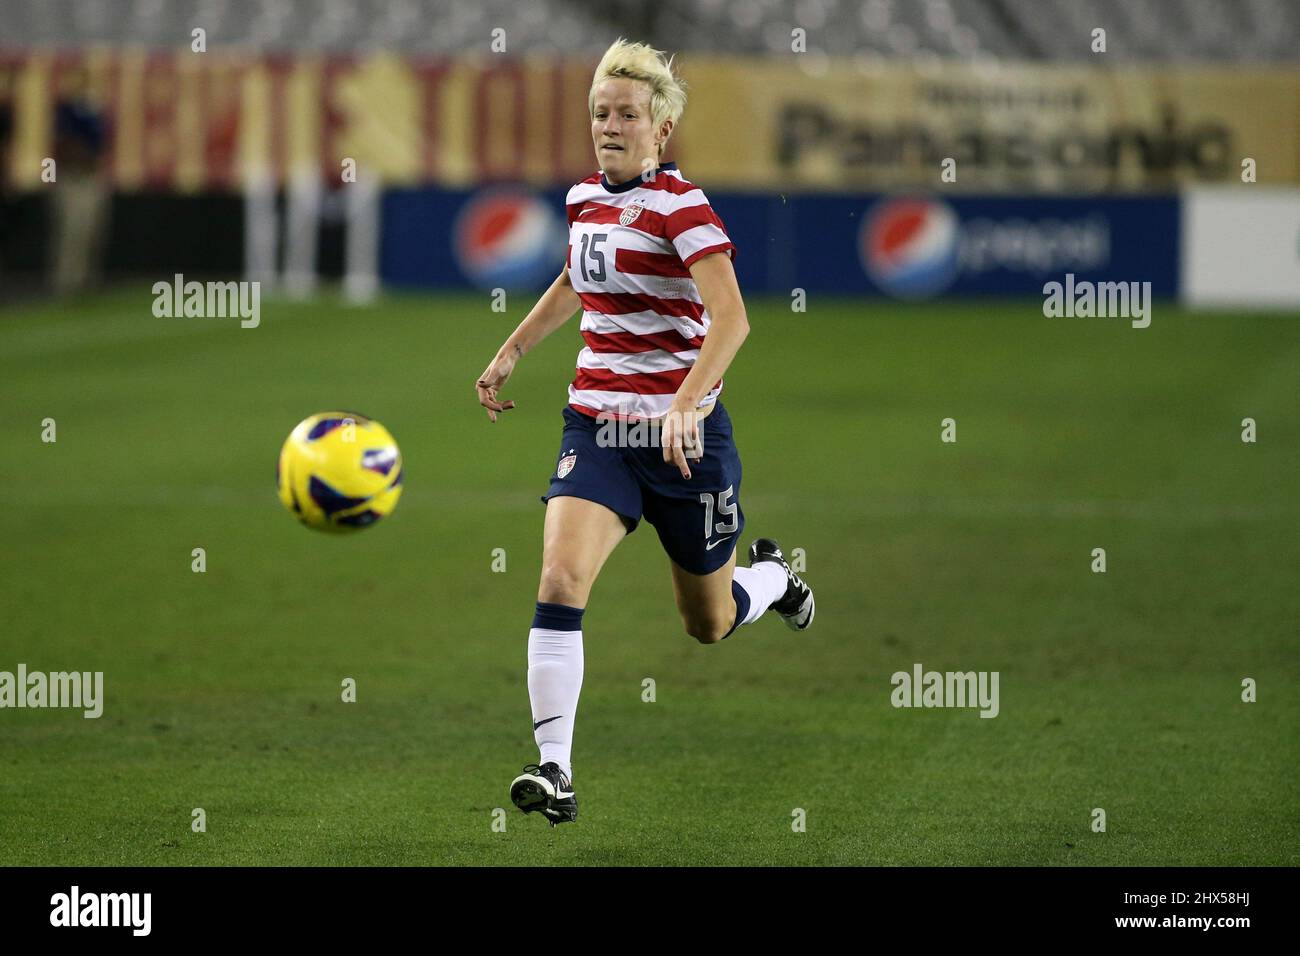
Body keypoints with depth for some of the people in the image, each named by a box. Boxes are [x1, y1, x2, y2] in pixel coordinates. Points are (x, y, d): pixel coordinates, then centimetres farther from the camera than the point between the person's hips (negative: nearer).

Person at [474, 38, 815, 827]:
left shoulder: (681, 207, -15)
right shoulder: (585, 198, 6)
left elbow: (731, 319, -27)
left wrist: (686, 404, -39)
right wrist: (510, 355, 27)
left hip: (683, 436, -5)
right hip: (597, 428, 5)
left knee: (709, 625, 12)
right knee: (560, 580, -21)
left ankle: (774, 576, 49)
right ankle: (555, 768, -22)